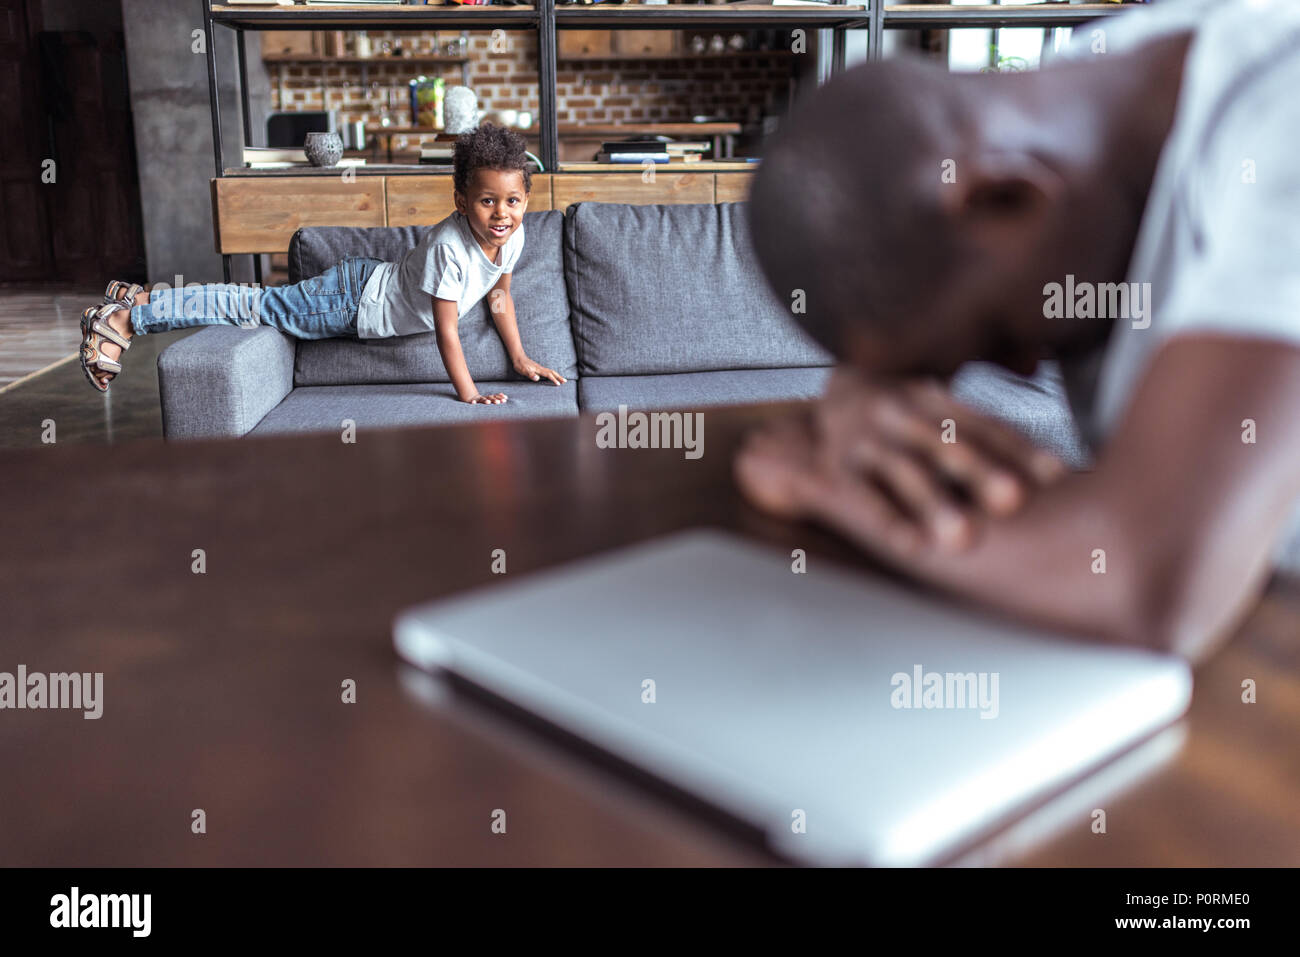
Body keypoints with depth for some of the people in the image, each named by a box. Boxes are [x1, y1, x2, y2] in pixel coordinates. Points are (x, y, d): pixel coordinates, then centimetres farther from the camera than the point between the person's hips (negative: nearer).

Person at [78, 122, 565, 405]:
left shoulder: (511, 235, -10)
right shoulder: (450, 246, -34)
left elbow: (499, 293, 7)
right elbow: (446, 329, -31)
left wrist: (520, 358, 7)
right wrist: (469, 394, -27)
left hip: (370, 284, 7)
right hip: (354, 299, -7)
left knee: (258, 304, 15)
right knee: (256, 307, 0)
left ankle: (139, 297, 25)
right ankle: (124, 318, 10)